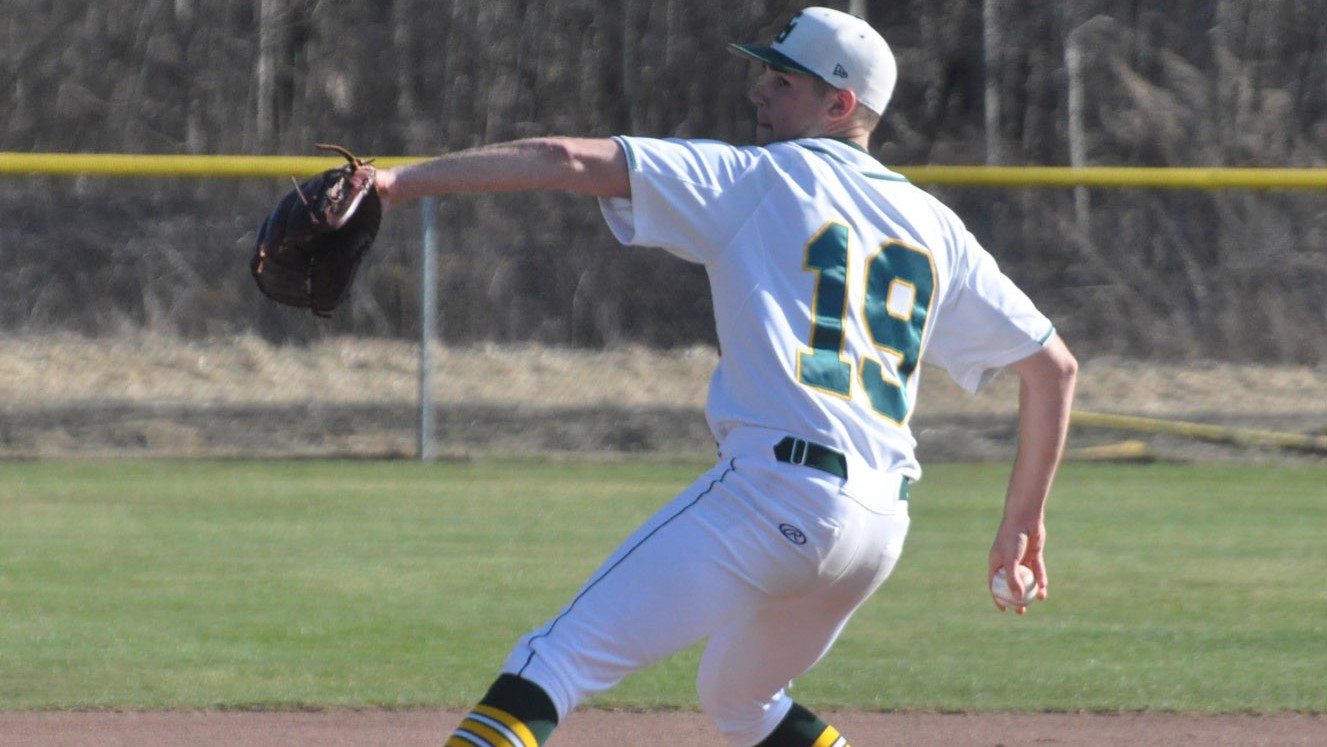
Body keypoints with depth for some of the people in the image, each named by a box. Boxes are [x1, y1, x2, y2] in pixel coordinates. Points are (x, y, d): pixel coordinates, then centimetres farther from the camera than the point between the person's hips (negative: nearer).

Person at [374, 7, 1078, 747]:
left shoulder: (757, 179, 4)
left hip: (773, 491, -7)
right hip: (882, 524, 7)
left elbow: (569, 162, -3)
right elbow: (1054, 365, 21)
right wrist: (1024, 521, 27)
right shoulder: (934, 227, 19)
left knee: (553, 662, -12)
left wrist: (406, 179, -3)